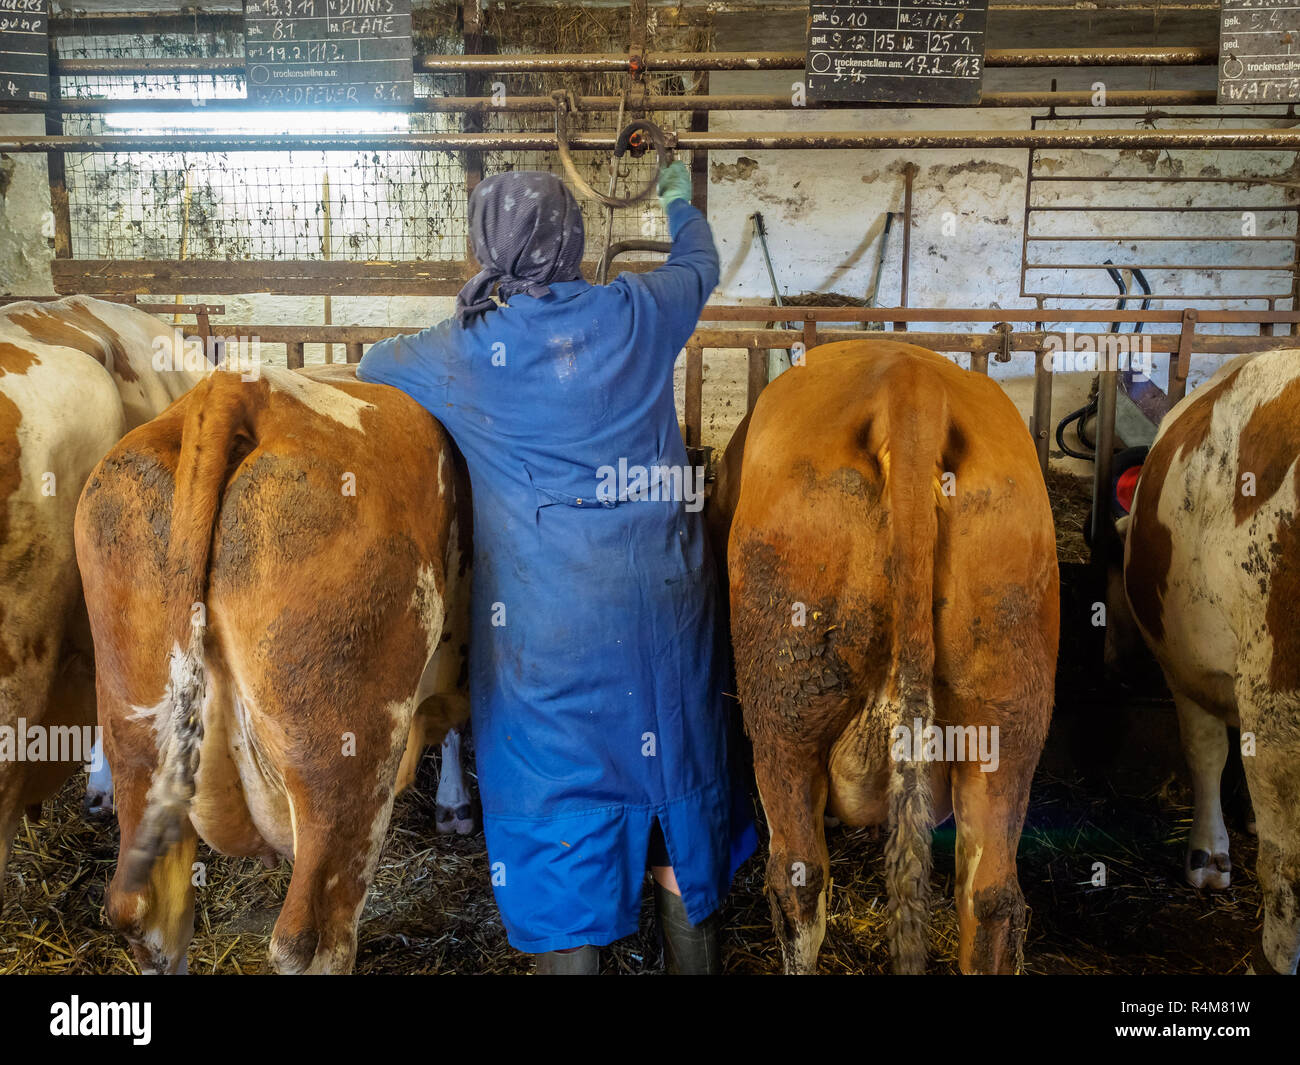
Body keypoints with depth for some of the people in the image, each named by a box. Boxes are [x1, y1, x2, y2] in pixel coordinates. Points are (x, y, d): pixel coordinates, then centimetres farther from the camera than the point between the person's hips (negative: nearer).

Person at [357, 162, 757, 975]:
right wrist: (680, 201, 40)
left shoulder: (465, 355, -6)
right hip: (665, 609, 3)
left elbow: (372, 367, 16)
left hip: (546, 626, -2)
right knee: (677, 794, 20)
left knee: (562, 815, 10)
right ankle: (696, 957, 37)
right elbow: (701, 262, 20)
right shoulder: (638, 315, -3)